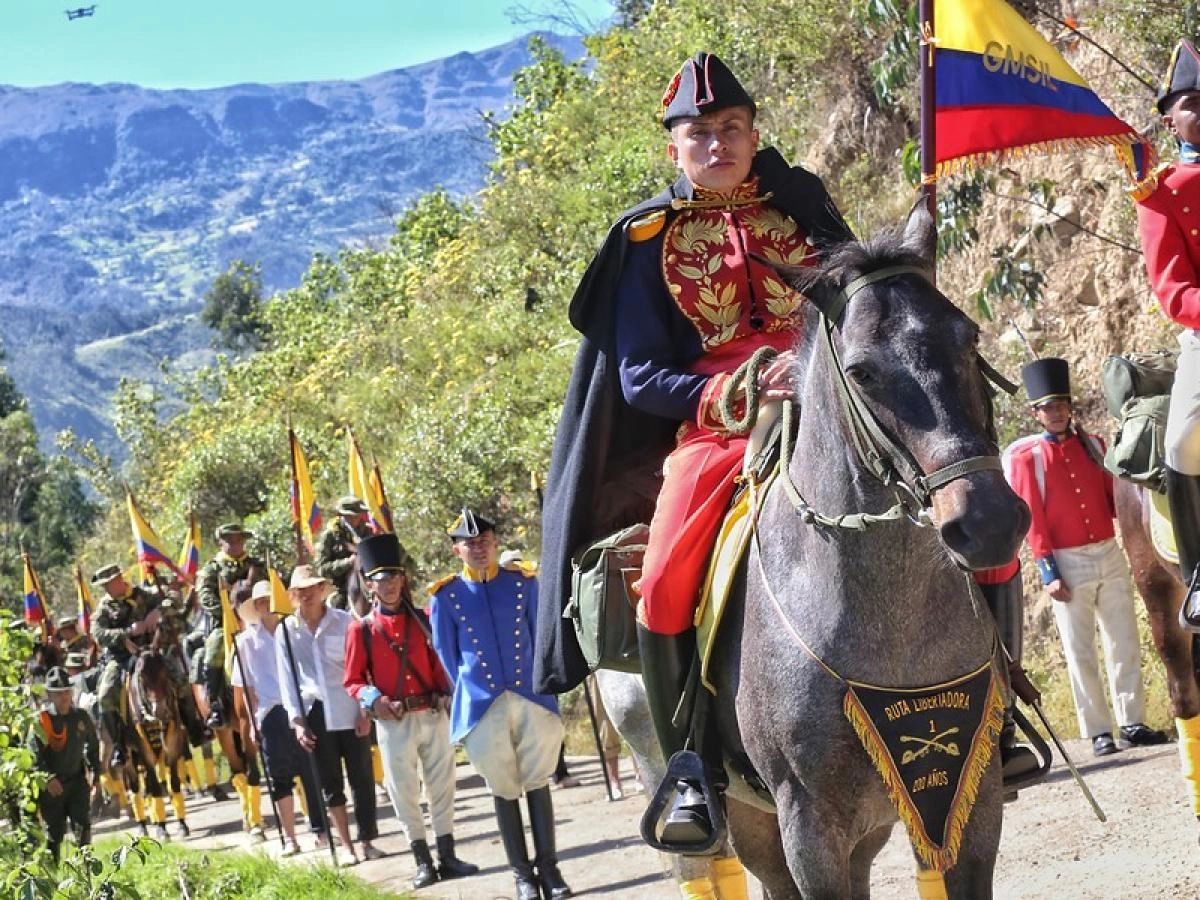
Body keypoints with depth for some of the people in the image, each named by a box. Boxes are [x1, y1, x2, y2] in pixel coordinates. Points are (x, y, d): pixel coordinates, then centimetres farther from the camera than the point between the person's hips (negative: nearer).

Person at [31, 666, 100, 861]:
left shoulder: (81, 717, 3)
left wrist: (95, 774, 12)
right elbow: (34, 753, -15)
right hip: (52, 786, -2)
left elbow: (93, 746, 16)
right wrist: (48, 778, -26)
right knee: (54, 831, 5)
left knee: (83, 826, -6)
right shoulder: (41, 721, -10)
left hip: (77, 781, 2)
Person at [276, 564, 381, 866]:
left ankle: (367, 841, 11)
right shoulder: (286, 631, 3)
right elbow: (287, 679, 4)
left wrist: (365, 711, -6)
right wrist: (297, 720, -3)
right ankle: (347, 846, 11)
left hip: (350, 713, -1)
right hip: (315, 715, 1)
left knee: (362, 778, 1)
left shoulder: (344, 622, -1)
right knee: (330, 783, 5)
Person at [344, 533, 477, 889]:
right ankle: (423, 862, 9)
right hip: (394, 723, -2)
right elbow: (353, 680, 0)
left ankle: (447, 856, 14)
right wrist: (373, 700, -17)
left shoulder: (422, 620, 4)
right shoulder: (362, 630, -2)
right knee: (404, 793, 2)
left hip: (434, 716, 2)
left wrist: (447, 693, -6)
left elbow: (438, 662, 10)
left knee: (442, 786, 6)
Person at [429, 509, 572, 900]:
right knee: (504, 791, 5)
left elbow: (542, 636, 10)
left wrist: (536, 684, 10)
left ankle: (548, 868, 10)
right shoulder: (445, 595, -1)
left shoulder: (524, 583, 3)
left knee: (538, 784, 5)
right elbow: (447, 654, 9)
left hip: (532, 699, 1)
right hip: (482, 707, -1)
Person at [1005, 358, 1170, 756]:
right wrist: (1049, 572, -13)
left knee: (1125, 643, 6)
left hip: (1110, 555, 4)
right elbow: (1032, 519, -8)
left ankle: (1132, 722, 13)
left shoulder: (1092, 445, 8)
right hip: (1068, 564, -4)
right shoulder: (1026, 458, -6)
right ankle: (1098, 731, 5)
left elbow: (1112, 496, 14)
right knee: (1081, 653, 0)